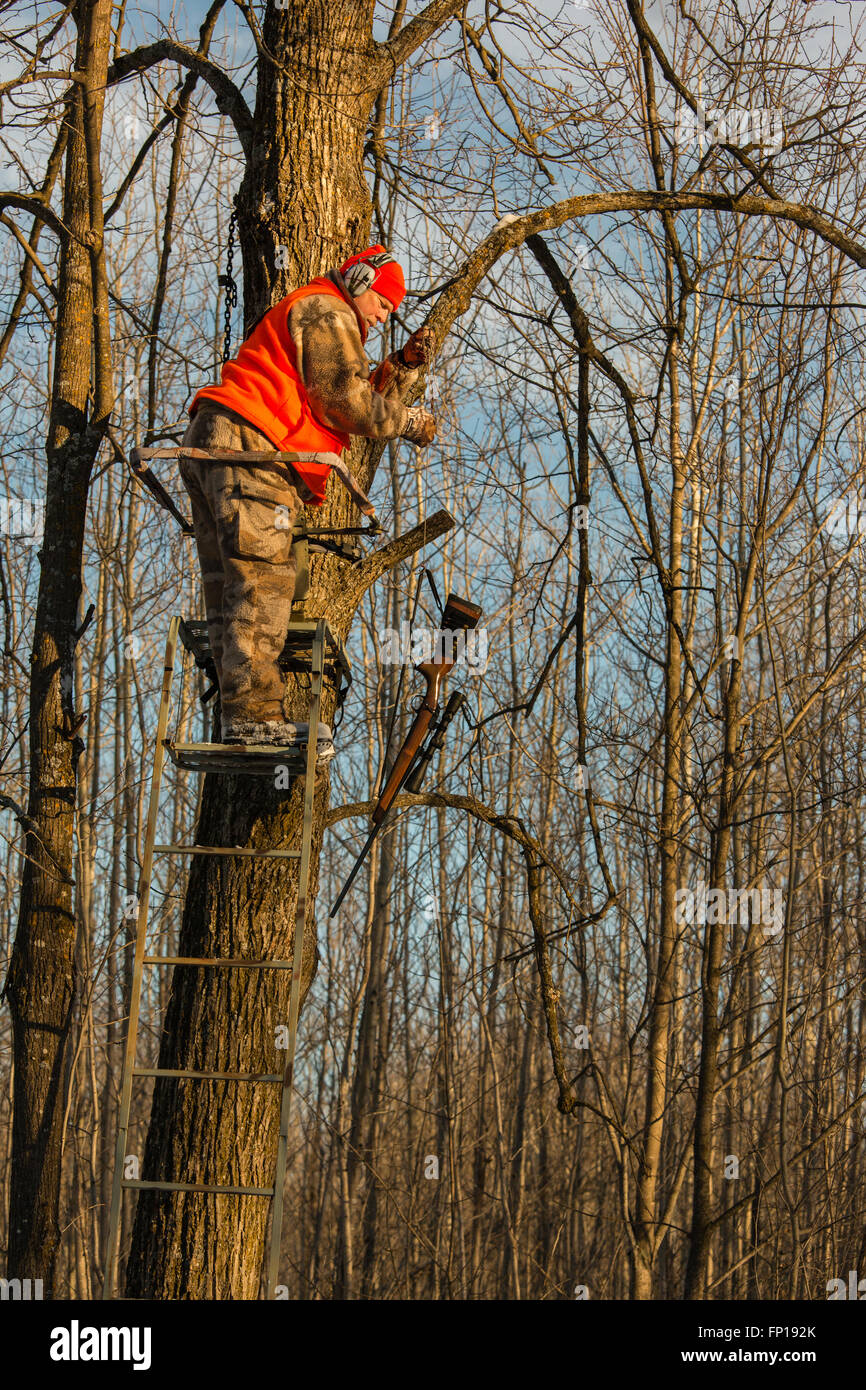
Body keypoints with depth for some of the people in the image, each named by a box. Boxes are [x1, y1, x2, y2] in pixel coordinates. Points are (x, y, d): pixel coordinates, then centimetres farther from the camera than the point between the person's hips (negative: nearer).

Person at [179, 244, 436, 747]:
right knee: (263, 580, -17)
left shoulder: (323, 321, 34)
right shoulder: (327, 312, 0)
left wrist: (406, 363, 16)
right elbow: (348, 403, -9)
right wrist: (409, 422, 3)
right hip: (246, 446, -11)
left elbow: (366, 397, 26)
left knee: (233, 589, 4)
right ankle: (254, 714, -24)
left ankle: (244, 718, 2)